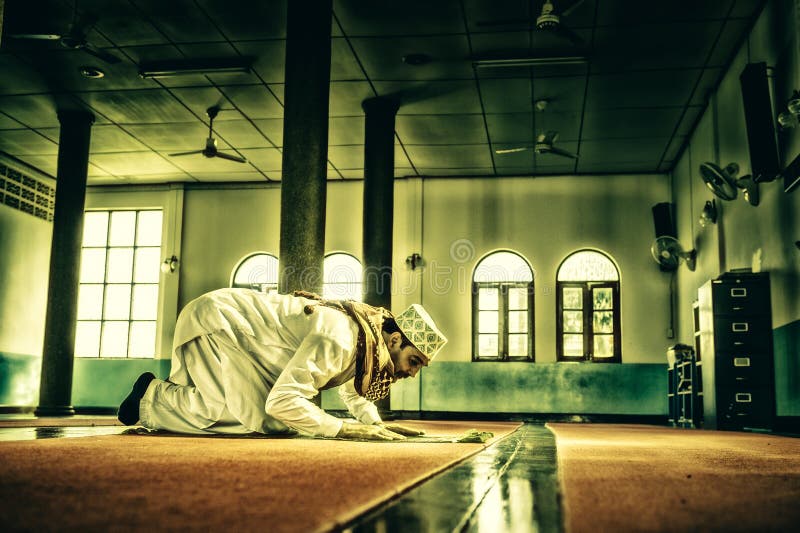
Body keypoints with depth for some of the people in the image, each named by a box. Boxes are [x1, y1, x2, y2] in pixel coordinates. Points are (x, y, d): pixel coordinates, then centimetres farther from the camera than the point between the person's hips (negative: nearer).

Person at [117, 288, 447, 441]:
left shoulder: (366, 341, 1)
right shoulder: (339, 339, -30)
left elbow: (353, 393, 18)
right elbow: (283, 401, -35)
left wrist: (377, 424, -2)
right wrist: (345, 429, -29)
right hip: (215, 321, -9)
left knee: (278, 422, 4)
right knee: (258, 418, -22)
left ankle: (175, 394, 18)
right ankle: (153, 397, -5)